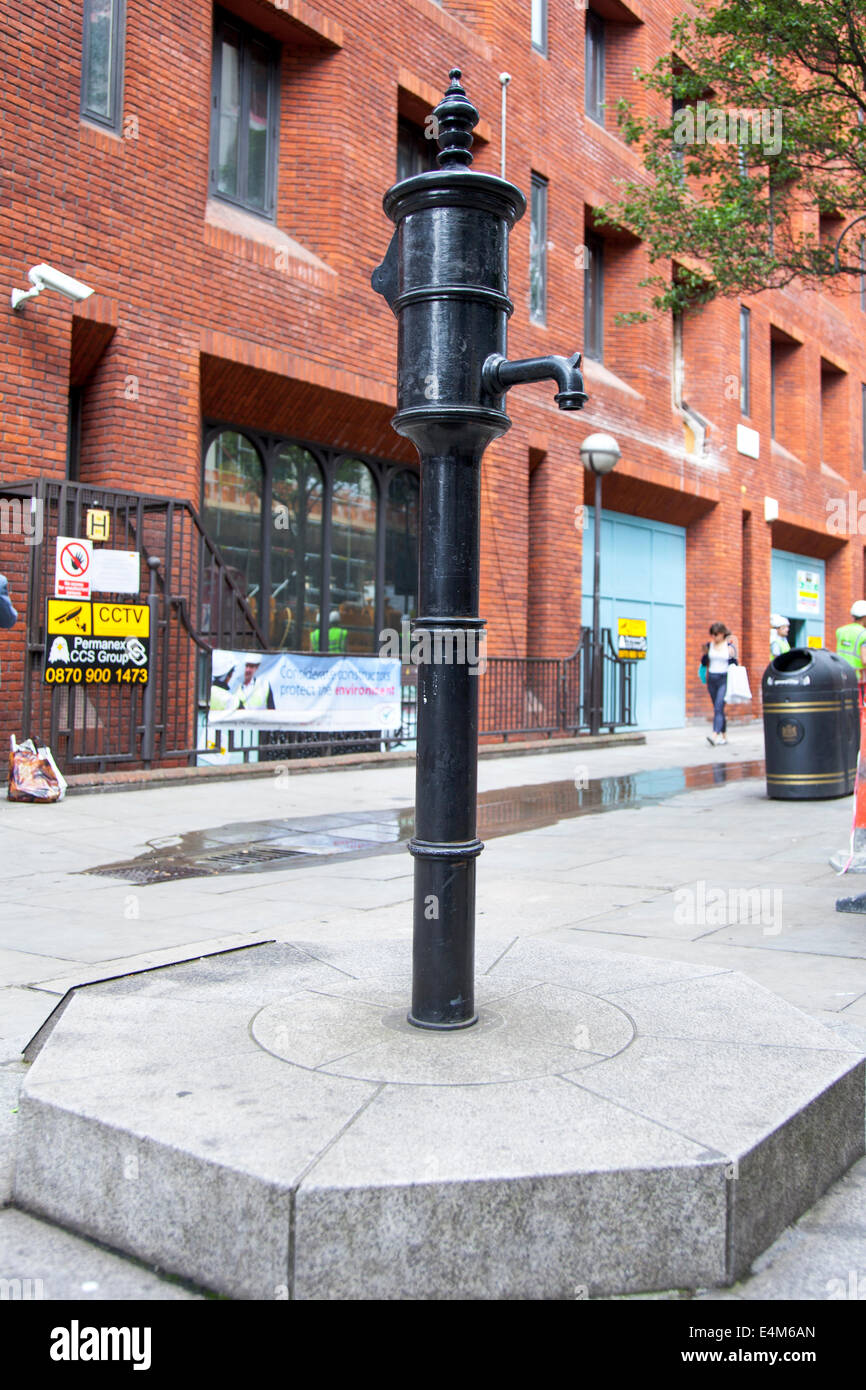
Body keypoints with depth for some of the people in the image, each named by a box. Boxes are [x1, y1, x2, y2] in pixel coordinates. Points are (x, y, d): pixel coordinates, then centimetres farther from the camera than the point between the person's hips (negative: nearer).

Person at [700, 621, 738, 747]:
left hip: (724, 679, -4)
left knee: (718, 707, -17)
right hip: (712, 679, 4)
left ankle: (714, 736, -28)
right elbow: (704, 662, 12)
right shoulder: (709, 645, 7)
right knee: (717, 708, 10)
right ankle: (723, 736, 20)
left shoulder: (729, 647, -1)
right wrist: (705, 652, -6)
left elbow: (734, 664, 5)